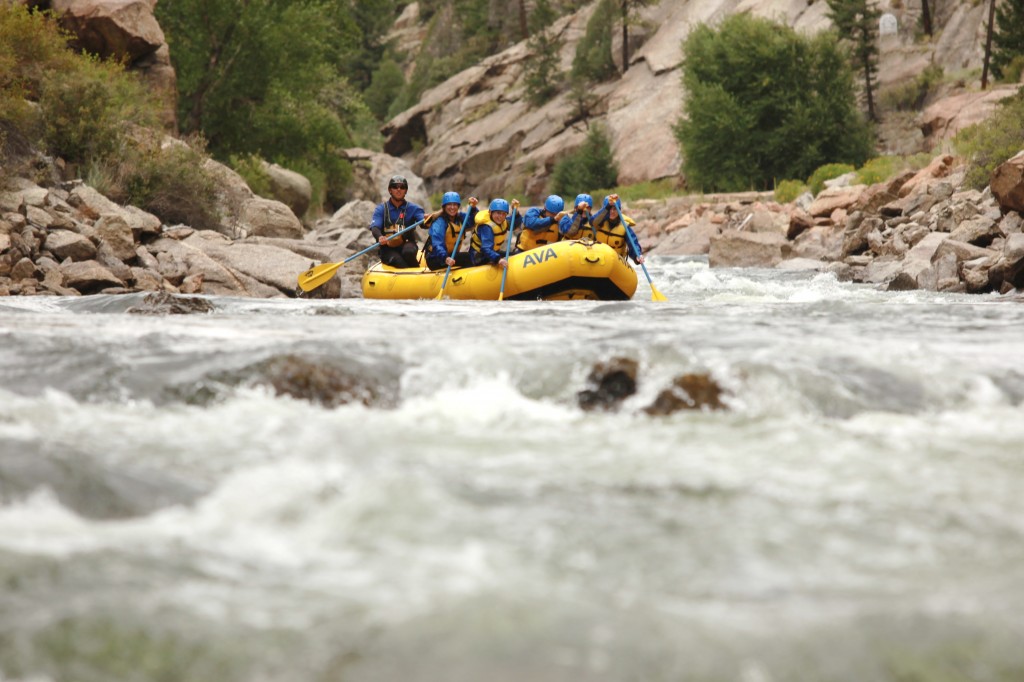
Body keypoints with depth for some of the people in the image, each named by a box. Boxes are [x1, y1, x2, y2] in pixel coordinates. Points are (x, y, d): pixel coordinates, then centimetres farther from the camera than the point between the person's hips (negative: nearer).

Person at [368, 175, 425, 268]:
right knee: (397, 260, -33)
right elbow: (374, 228, -9)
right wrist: (380, 237, -33)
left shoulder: (412, 208, 8)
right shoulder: (381, 209, 7)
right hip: (388, 249, -1)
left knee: (408, 251, -34)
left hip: (406, 244, 1)